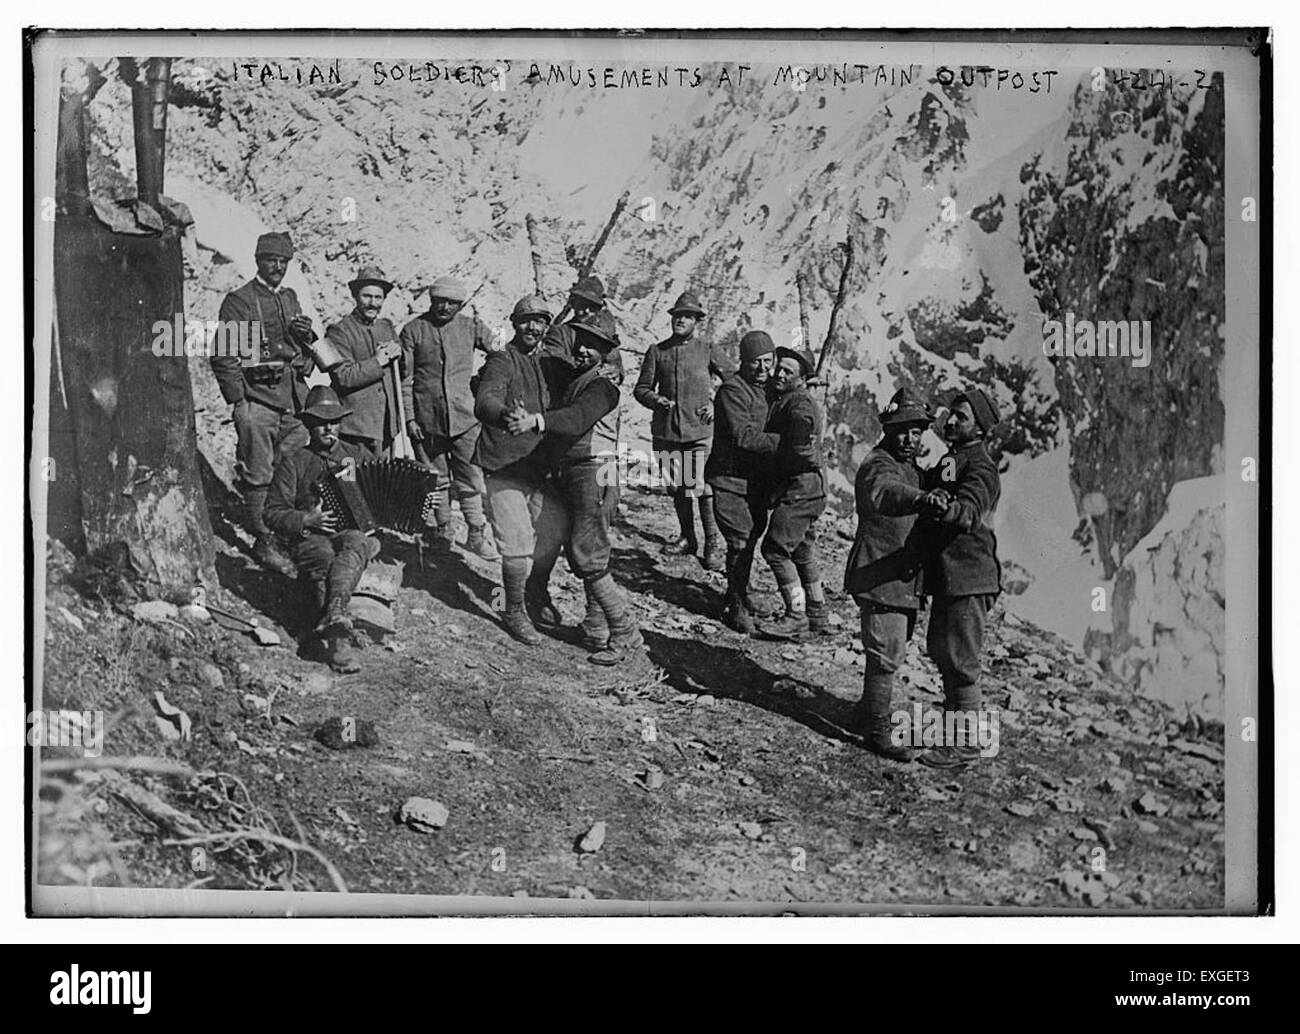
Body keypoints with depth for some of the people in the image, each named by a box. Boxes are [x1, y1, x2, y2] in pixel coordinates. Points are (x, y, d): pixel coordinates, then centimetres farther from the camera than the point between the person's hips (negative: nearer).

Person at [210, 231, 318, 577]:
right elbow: (223, 357, -7)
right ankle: (263, 542, 7)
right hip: (257, 399, -6)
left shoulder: (290, 297, 16)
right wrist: (238, 402, -11)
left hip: (294, 396, 6)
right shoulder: (238, 301, -3)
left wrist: (307, 334, 3)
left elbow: (304, 348, 27)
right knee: (259, 476, -1)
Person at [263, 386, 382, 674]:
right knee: (326, 566, -37)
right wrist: (307, 520, -9)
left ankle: (332, 617, -56)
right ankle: (339, 641, -52)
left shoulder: (354, 455, 22)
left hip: (356, 533, 2)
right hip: (311, 539, -1)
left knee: (354, 543, -37)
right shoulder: (293, 461, 13)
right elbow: (273, 514, 9)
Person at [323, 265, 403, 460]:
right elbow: (343, 377, -14)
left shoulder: (387, 327, 16)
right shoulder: (339, 332, -4)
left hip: (388, 423, 6)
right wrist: (378, 361, -13)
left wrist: (396, 354, -3)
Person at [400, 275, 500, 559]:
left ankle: (476, 534, 10)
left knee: (470, 479, 0)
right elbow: (405, 378, 3)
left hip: (465, 418, 0)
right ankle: (442, 530, 24)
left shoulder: (471, 326, 3)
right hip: (427, 419, 0)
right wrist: (409, 417, -2)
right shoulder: (413, 331, 1)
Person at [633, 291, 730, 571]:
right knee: (676, 485, 11)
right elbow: (641, 388, 11)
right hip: (666, 429, 3)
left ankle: (713, 544, -1)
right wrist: (655, 400, -10)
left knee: (703, 486, -9)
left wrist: (717, 404, -3)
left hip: (700, 429, -3)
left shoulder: (706, 351, 4)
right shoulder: (657, 351, 9)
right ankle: (687, 539, 25)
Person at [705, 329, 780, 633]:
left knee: (752, 535, 17)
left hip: (755, 479, 9)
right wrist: (785, 440, -27)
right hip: (729, 478, -9)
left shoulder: (766, 388, 12)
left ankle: (738, 594, 35)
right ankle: (736, 607, 2)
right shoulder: (732, 390, -16)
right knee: (740, 542, -10)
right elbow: (744, 436, -26)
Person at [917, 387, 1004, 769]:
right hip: (947, 576, 10)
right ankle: (953, 725, 32)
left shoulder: (981, 468, -12)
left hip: (967, 577, -10)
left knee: (961, 660, -7)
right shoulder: (954, 458, 19)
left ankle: (965, 744, -1)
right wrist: (941, 474, -12)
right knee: (941, 651, 19)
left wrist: (948, 507, -50)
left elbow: (969, 511, -28)